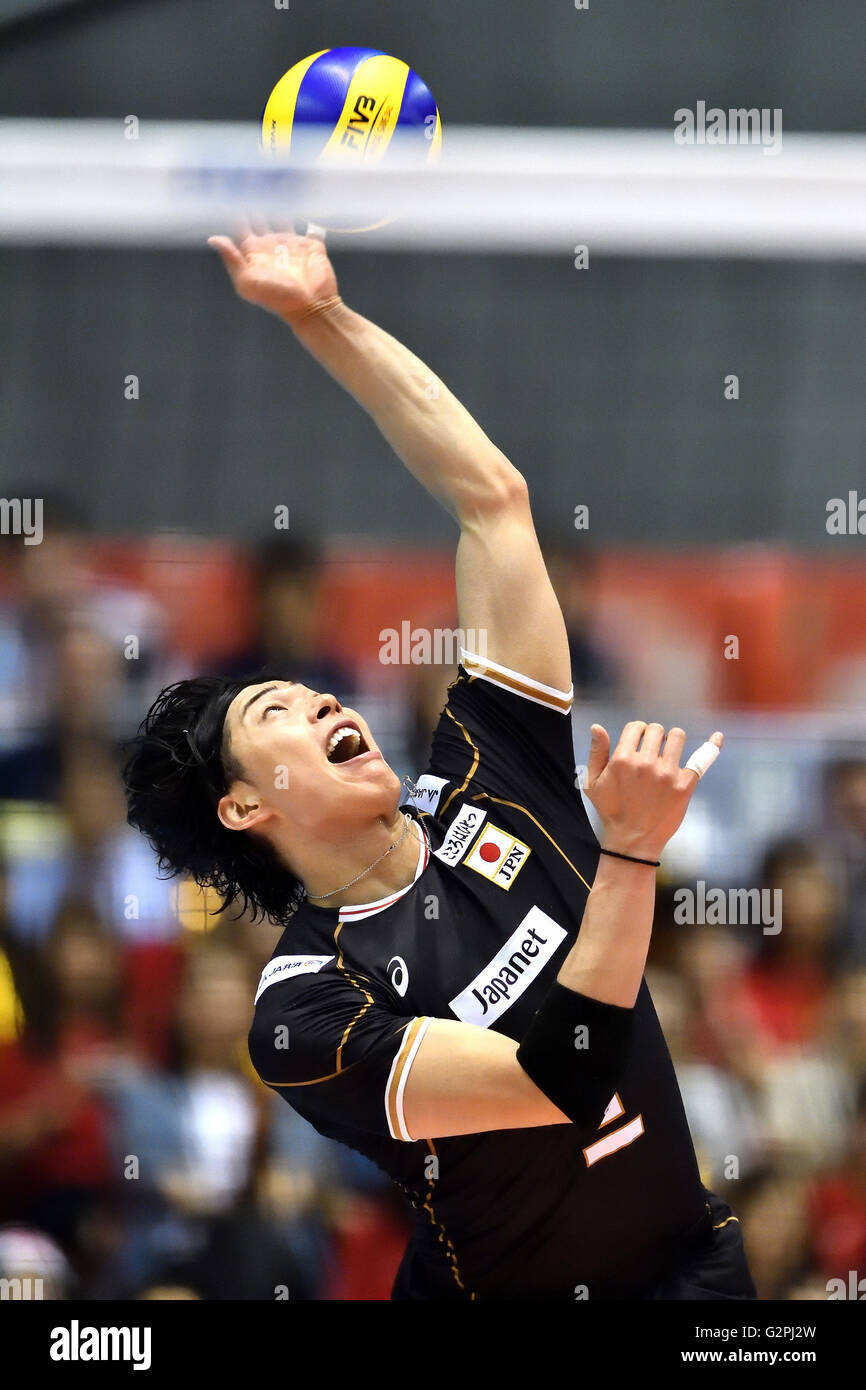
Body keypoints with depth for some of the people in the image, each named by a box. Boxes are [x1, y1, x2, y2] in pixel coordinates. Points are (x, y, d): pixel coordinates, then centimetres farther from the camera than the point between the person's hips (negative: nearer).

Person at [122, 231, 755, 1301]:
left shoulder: (484, 783, 5)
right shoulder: (303, 1015, -10)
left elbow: (491, 497, 4)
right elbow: (564, 1083, -22)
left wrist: (322, 315, 2)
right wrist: (633, 847, -26)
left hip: (694, 1263, 3)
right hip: (519, 1294, -3)